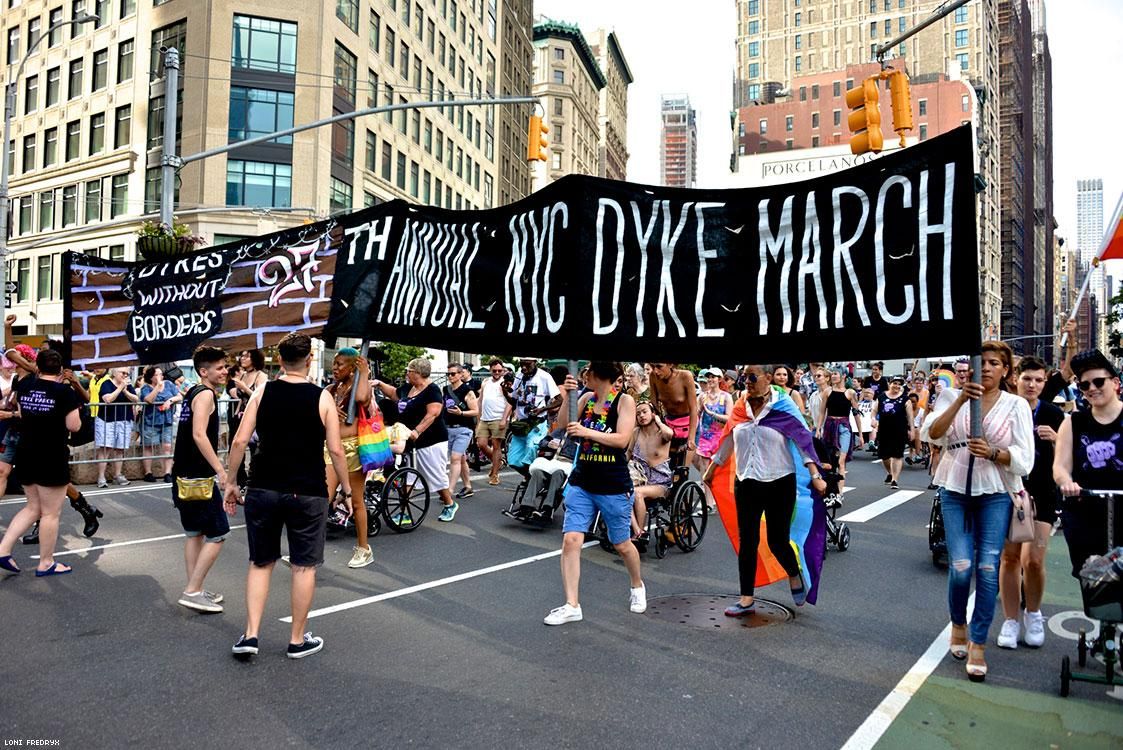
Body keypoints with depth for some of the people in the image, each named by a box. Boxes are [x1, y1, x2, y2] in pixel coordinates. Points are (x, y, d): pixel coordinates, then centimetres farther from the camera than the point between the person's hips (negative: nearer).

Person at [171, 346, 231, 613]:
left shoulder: (192, 393, 14)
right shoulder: (206, 394, -14)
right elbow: (199, 435, -24)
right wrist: (220, 470, -26)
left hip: (183, 475, 10)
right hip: (200, 478, -10)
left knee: (195, 533, 15)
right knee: (218, 534, -4)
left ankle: (195, 591, 21)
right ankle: (193, 592, -2)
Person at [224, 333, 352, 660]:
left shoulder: (262, 392, 1)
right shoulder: (323, 398, -5)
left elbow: (240, 441, -3)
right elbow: (336, 450, -6)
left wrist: (231, 483, 7)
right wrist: (347, 491, 5)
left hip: (263, 489, 2)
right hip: (308, 494, -2)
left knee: (261, 563, 17)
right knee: (304, 567, 9)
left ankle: (250, 635, 13)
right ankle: (297, 640, 19)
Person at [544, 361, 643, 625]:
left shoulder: (624, 401, -8)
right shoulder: (586, 398, 6)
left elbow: (622, 439, -18)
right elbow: (564, 426, 3)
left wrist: (586, 432, -24)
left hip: (613, 487, -4)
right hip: (581, 483, 4)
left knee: (622, 544, 12)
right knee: (571, 540, -9)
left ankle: (637, 586, 41)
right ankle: (571, 605, -1)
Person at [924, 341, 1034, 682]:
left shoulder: (1016, 405, 3)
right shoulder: (952, 396, 3)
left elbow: (1024, 459, -3)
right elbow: (931, 434, -14)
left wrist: (992, 453, -21)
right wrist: (961, 400, -23)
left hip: (995, 493, 0)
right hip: (955, 490, 0)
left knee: (988, 568, -5)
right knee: (961, 566, -7)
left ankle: (978, 644, 9)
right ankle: (958, 623, 22)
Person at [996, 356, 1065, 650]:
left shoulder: (1053, 414, 0)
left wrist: (1056, 439, -16)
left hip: (1041, 494, 0)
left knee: (1033, 560, -6)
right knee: (1010, 557, 5)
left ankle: (1033, 615, 21)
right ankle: (1011, 621, 17)